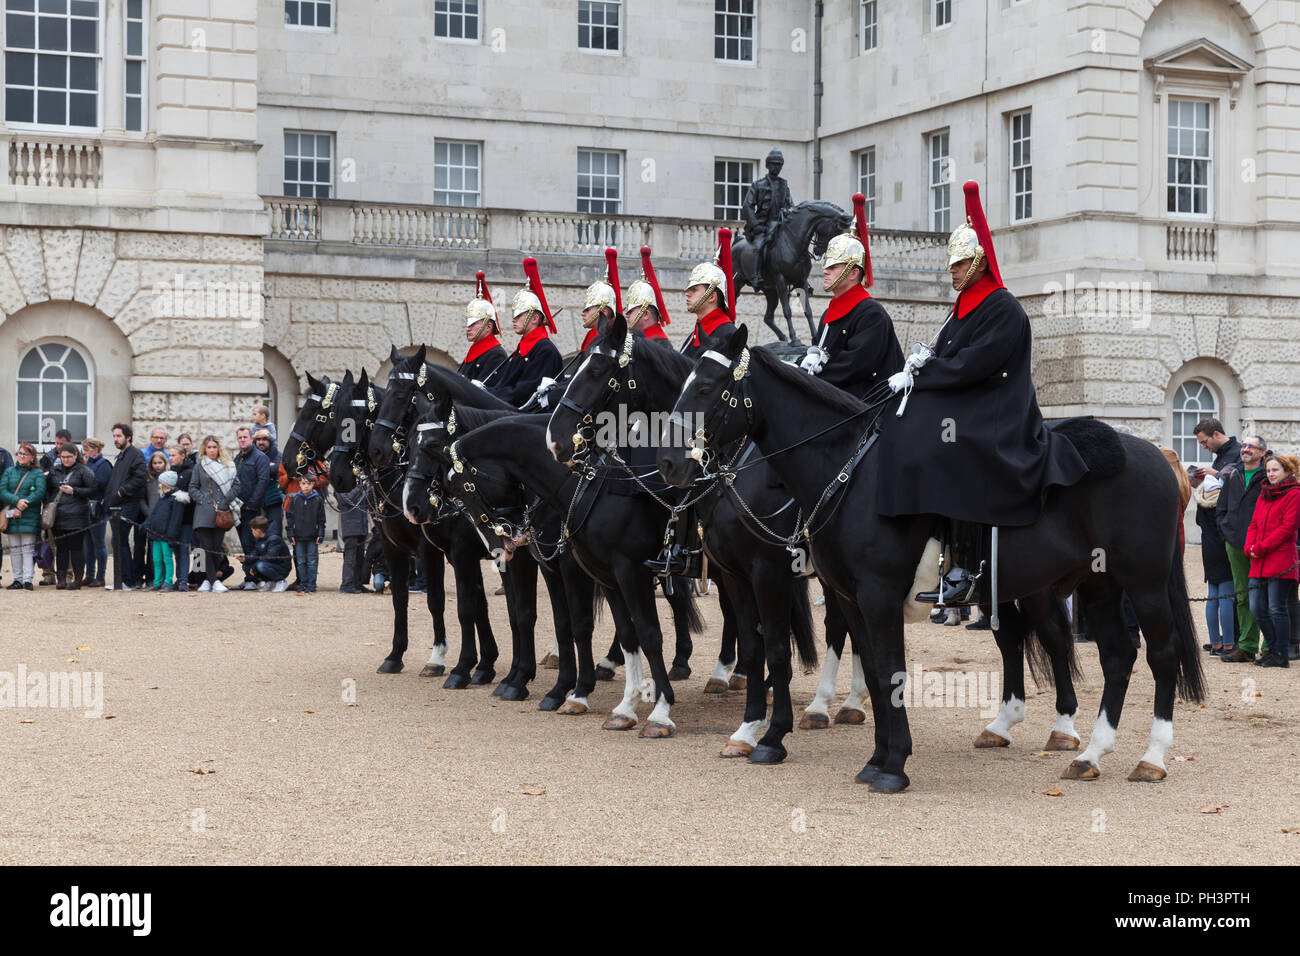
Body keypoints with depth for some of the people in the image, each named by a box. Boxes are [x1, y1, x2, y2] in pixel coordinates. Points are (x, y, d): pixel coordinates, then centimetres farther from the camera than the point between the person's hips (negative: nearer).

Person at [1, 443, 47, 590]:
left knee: (28, 549, -6)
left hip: (29, 517, -3)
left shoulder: (38, 473, 4)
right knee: (14, 550, 5)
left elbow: (40, 492, -8)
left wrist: (22, 506, -15)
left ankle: (27, 580, -8)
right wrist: (16, 501, -16)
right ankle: (17, 580, 10)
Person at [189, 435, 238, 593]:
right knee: (206, 546, -9)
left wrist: (225, 501, -8)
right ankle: (214, 581, -12)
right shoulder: (200, 466, 9)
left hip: (221, 511, 1)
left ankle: (208, 580, 10)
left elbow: (235, 485, 4)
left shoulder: (226, 466, 10)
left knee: (217, 546, 0)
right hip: (204, 512, -1)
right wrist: (202, 500, -5)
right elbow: (193, 487, 9)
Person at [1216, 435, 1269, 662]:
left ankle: (1269, 647, 1)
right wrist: (1226, 530, 9)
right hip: (1235, 544, 5)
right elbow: (1220, 508, 21)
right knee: (1243, 596, 7)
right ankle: (1247, 647, 11)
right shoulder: (1232, 475, 13)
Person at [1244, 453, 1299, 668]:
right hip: (1259, 563, 7)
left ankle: (1282, 655, 3)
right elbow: (1254, 524, 18)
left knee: (1277, 608, -4)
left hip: (1280, 560, -7)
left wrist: (1261, 548, -13)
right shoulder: (1263, 494, 20)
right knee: (1257, 609, 6)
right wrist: (1249, 547, 0)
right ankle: (1274, 648, 19)